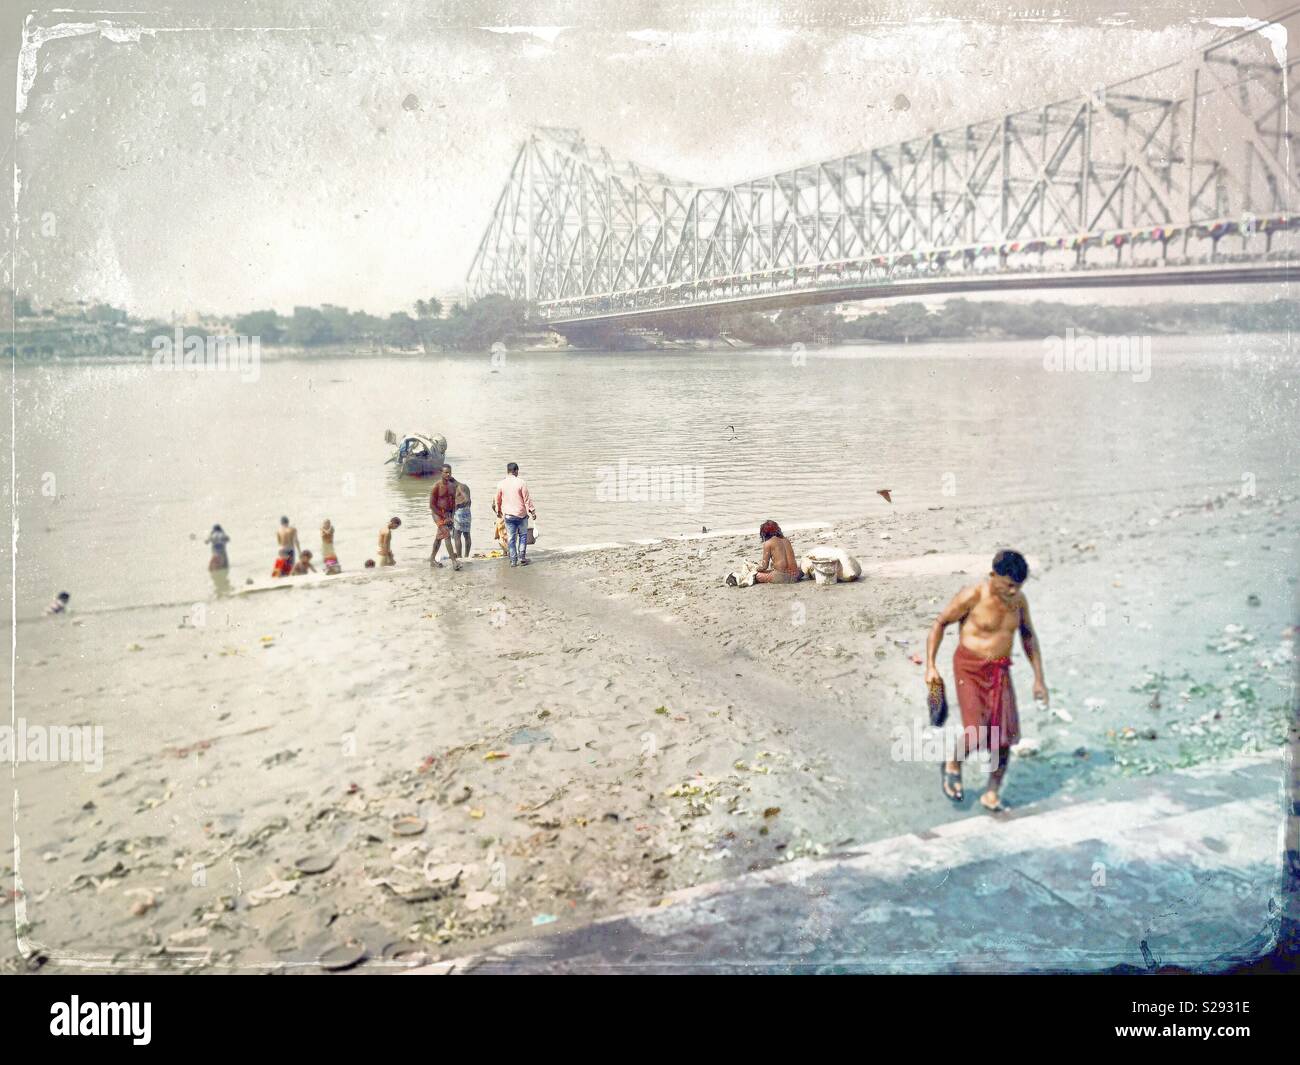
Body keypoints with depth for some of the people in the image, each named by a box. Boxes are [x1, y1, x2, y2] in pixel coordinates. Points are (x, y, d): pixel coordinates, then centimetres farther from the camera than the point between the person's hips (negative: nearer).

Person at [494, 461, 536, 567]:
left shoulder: (501, 484, 0)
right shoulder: (521, 482, -10)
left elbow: (498, 500, 12)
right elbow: (527, 499, -9)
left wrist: (498, 511, 28)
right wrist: (532, 511, 0)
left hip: (508, 515, 2)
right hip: (521, 514, -2)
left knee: (511, 538, 8)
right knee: (523, 535, 12)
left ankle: (513, 560, 8)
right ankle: (521, 557, 5)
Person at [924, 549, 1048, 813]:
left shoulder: (1019, 600, 1)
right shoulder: (972, 596, -15)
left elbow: (1028, 636, 16)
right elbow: (940, 623, -6)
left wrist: (1039, 678, 14)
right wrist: (930, 666, -10)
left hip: (1000, 670, 5)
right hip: (969, 668, -5)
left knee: (1004, 736, 0)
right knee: (976, 734, -16)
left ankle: (992, 794, 18)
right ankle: (953, 766, 17)